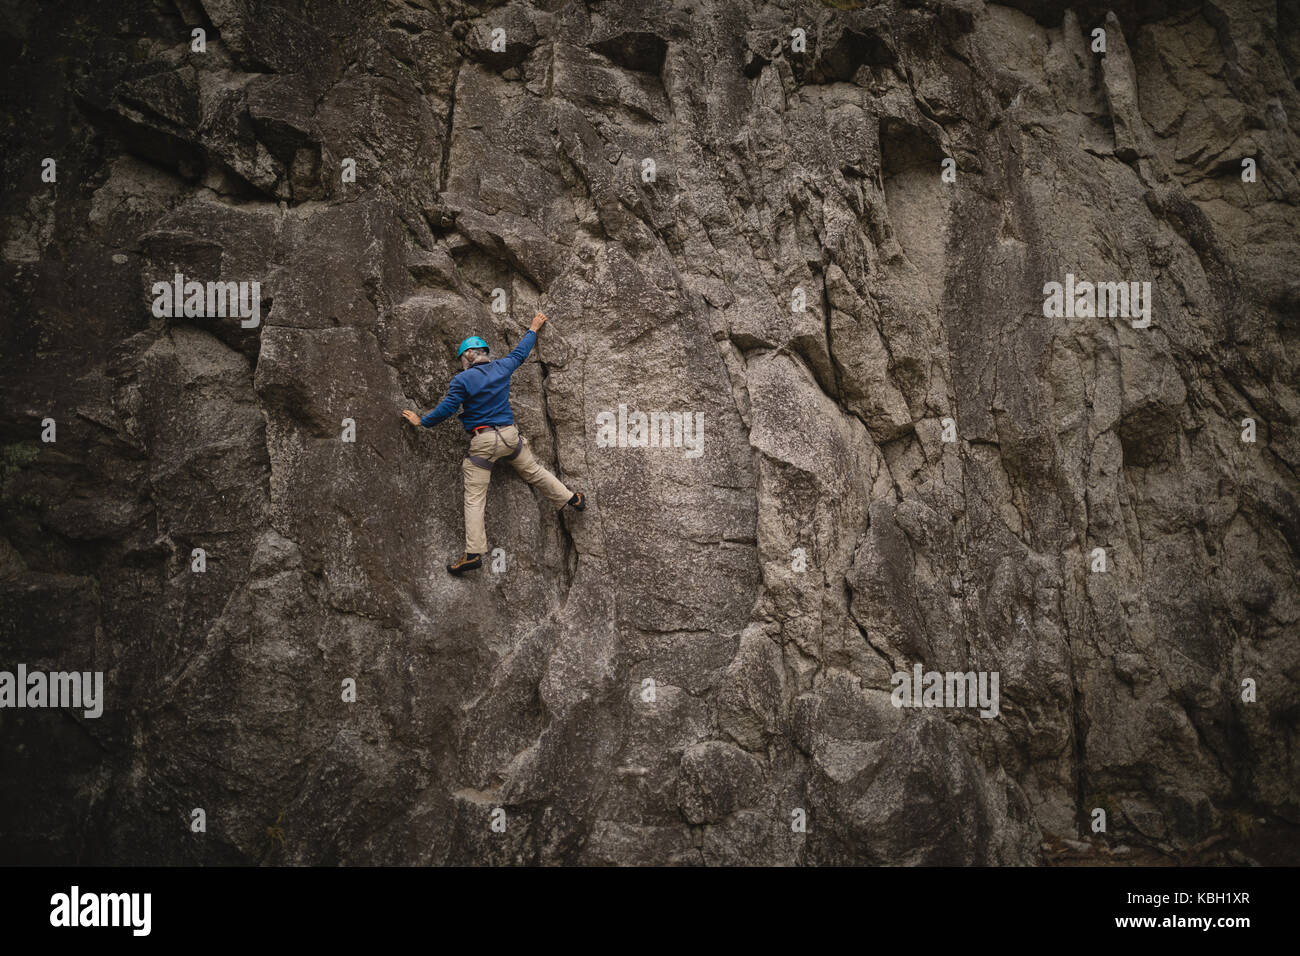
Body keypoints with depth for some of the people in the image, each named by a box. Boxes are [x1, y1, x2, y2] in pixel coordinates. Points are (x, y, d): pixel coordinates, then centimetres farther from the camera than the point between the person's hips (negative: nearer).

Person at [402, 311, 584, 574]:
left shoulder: (462, 380, -7)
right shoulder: (500, 368, 7)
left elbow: (446, 409, -8)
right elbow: (520, 353, 25)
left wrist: (421, 421, 8)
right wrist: (533, 329, 42)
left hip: (483, 441, -5)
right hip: (509, 434, 5)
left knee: (474, 499, -3)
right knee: (534, 471, 25)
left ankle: (473, 553, -7)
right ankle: (572, 499, 33)